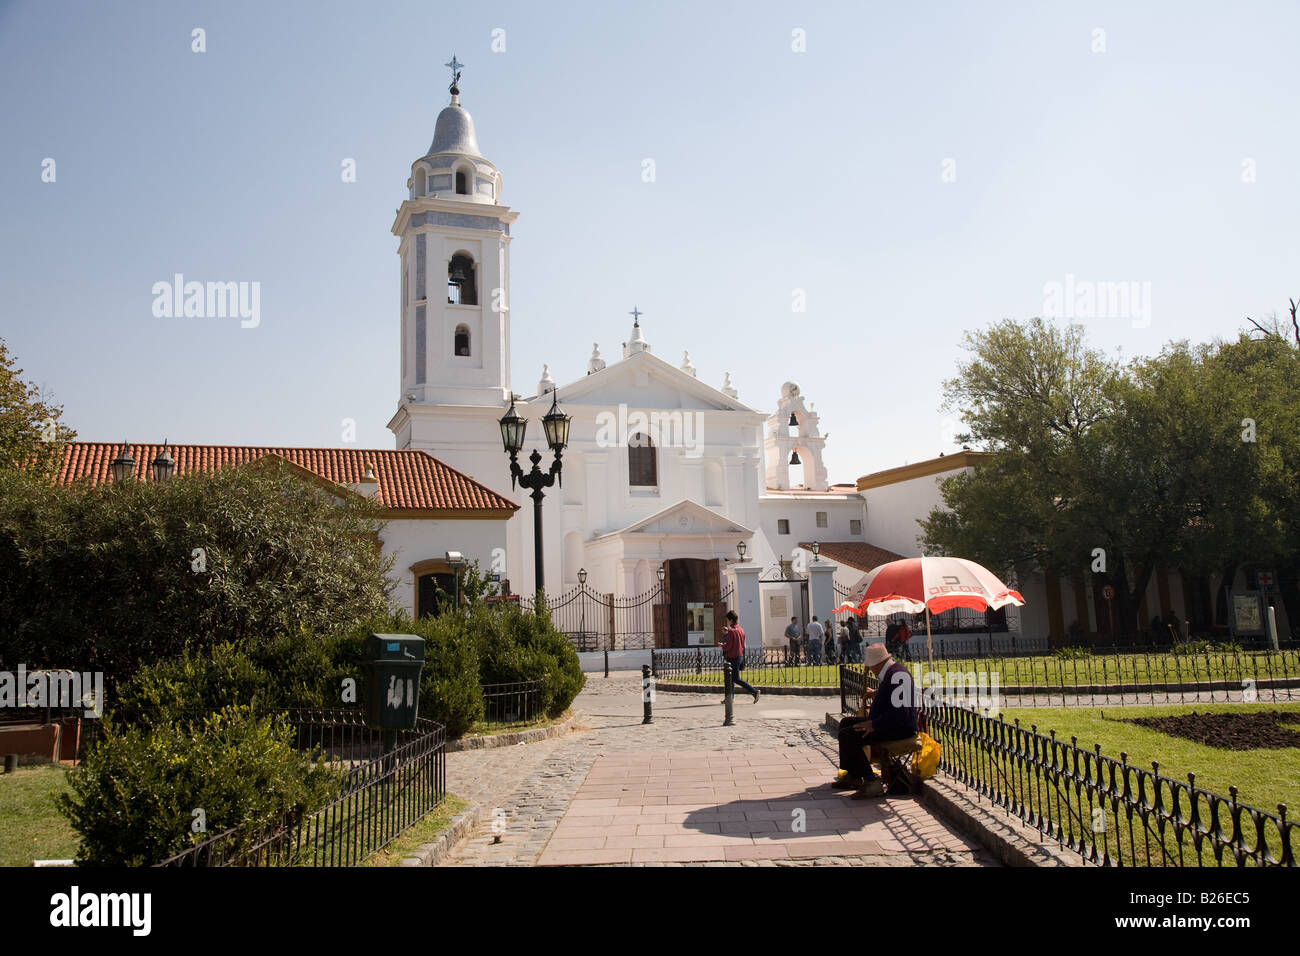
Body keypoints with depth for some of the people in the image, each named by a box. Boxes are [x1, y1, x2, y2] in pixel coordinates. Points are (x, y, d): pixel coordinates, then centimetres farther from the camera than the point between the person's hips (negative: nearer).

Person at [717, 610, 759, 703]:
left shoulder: (731, 631, -17)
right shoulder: (741, 630, 9)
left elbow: (728, 646, -20)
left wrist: (721, 645, 1)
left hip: (733, 658, -9)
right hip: (740, 656, 9)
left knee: (736, 679, -5)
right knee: (730, 678, 15)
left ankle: (754, 691, -11)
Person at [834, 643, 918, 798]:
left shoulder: (897, 674, -23)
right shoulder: (889, 671, 11)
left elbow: (900, 712, -30)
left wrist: (874, 725, -26)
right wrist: (875, 694, 19)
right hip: (888, 721, 12)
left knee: (847, 736, -22)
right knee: (846, 723, 21)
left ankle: (871, 782, -16)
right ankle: (852, 775, 25)